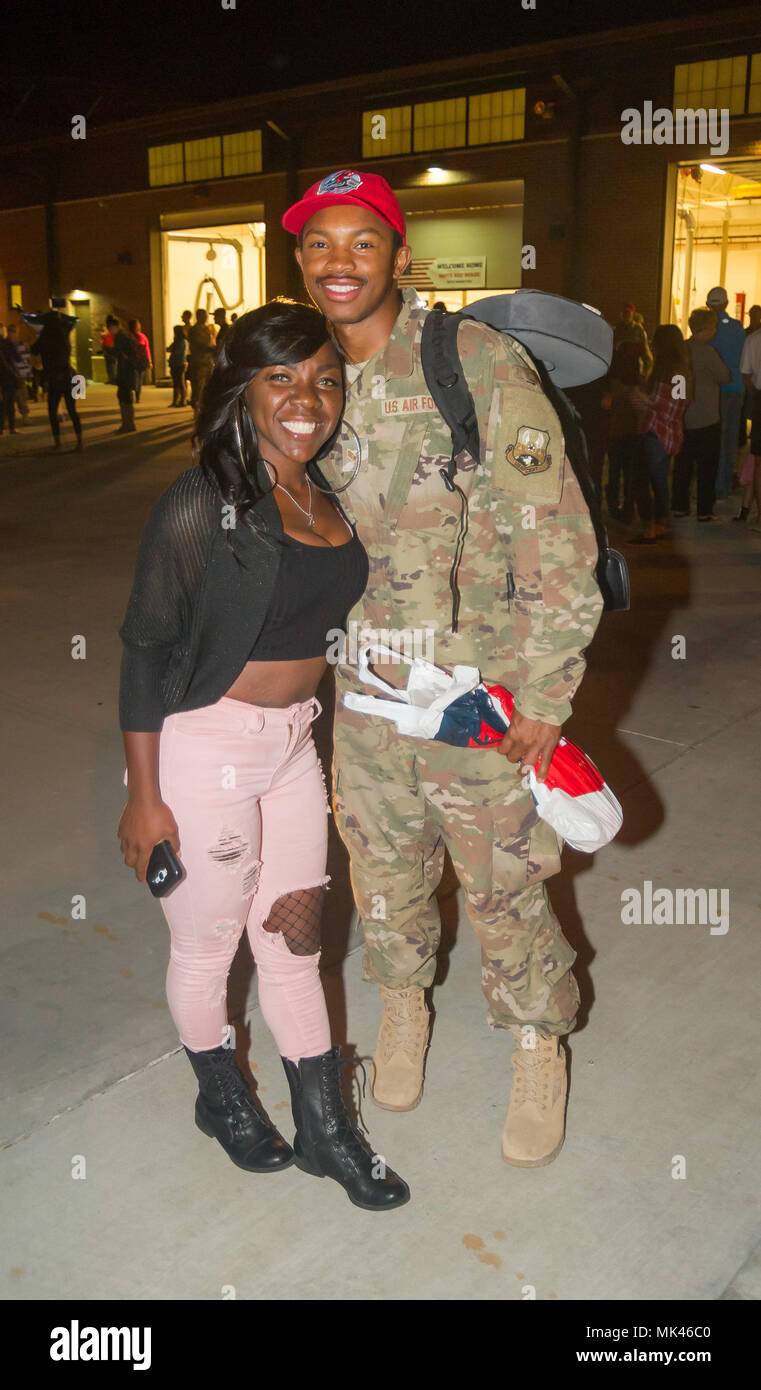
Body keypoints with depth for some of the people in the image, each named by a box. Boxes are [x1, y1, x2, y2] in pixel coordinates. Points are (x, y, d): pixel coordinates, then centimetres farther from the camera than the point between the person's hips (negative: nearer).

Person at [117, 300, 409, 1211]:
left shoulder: (333, 495, 3)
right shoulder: (201, 507, -17)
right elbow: (146, 649, -13)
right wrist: (143, 796, -12)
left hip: (295, 742, 6)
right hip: (205, 749, -6)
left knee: (294, 941, 16)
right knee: (207, 945, 13)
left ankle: (326, 1131, 33)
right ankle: (220, 1098, 41)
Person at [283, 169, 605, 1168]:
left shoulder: (482, 364, -14)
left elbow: (555, 537, -14)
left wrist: (543, 692, -14)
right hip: (362, 691, 5)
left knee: (503, 881, 9)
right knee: (383, 863, 19)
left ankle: (539, 1049, 35)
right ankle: (403, 1005, 48)